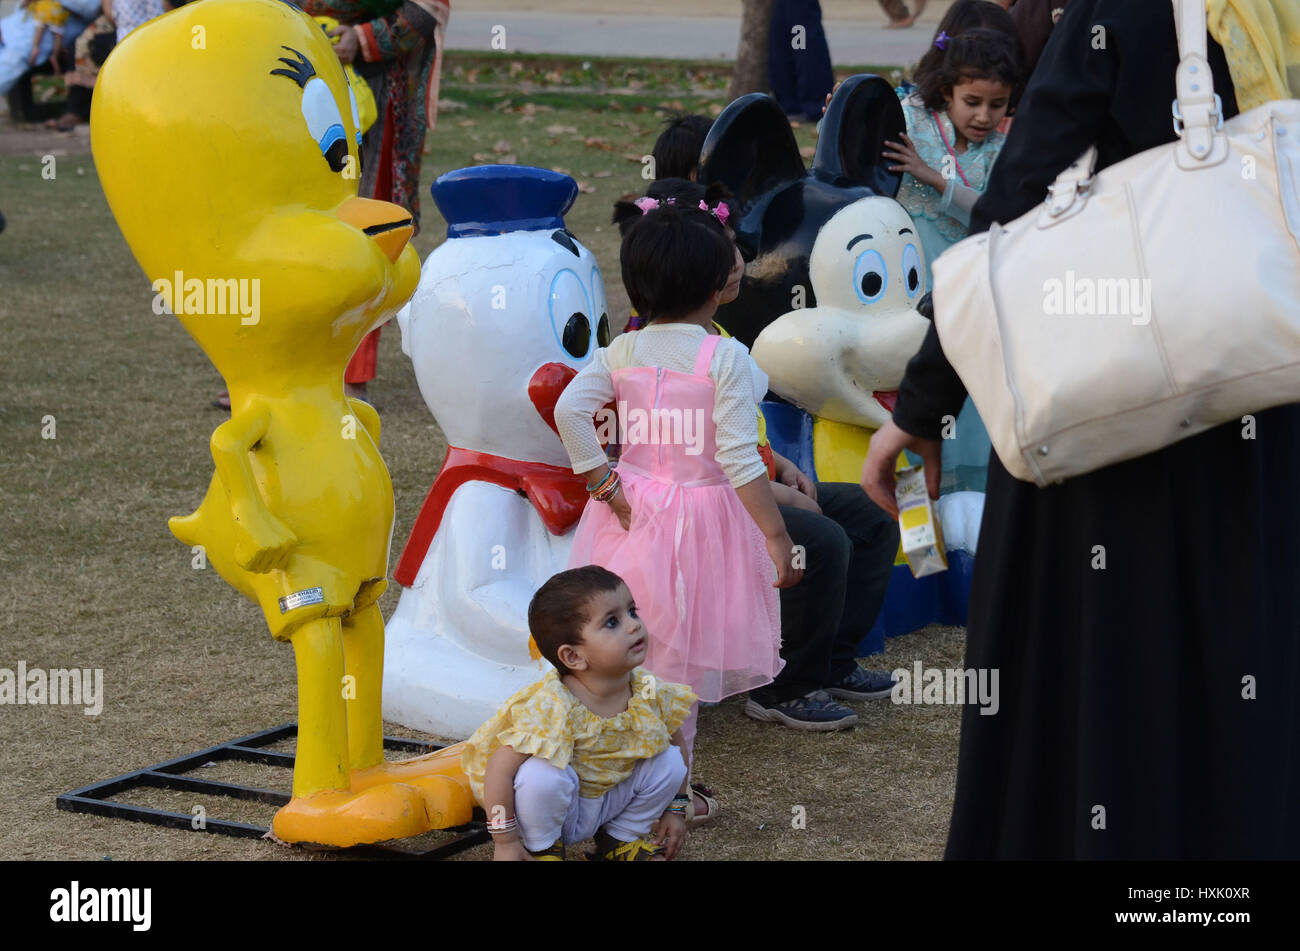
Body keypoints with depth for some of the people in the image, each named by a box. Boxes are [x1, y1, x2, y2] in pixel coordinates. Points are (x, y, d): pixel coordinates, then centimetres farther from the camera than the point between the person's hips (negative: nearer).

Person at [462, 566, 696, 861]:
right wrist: (505, 842, -27)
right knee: (542, 774, -35)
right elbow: (501, 769, -31)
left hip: (609, 801, 5)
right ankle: (541, 847, -4)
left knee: (669, 760, -11)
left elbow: (677, 742, 5)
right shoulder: (551, 709, -32)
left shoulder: (650, 695, -14)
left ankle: (621, 839, 11)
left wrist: (675, 809, 5)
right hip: (557, 811, -5)